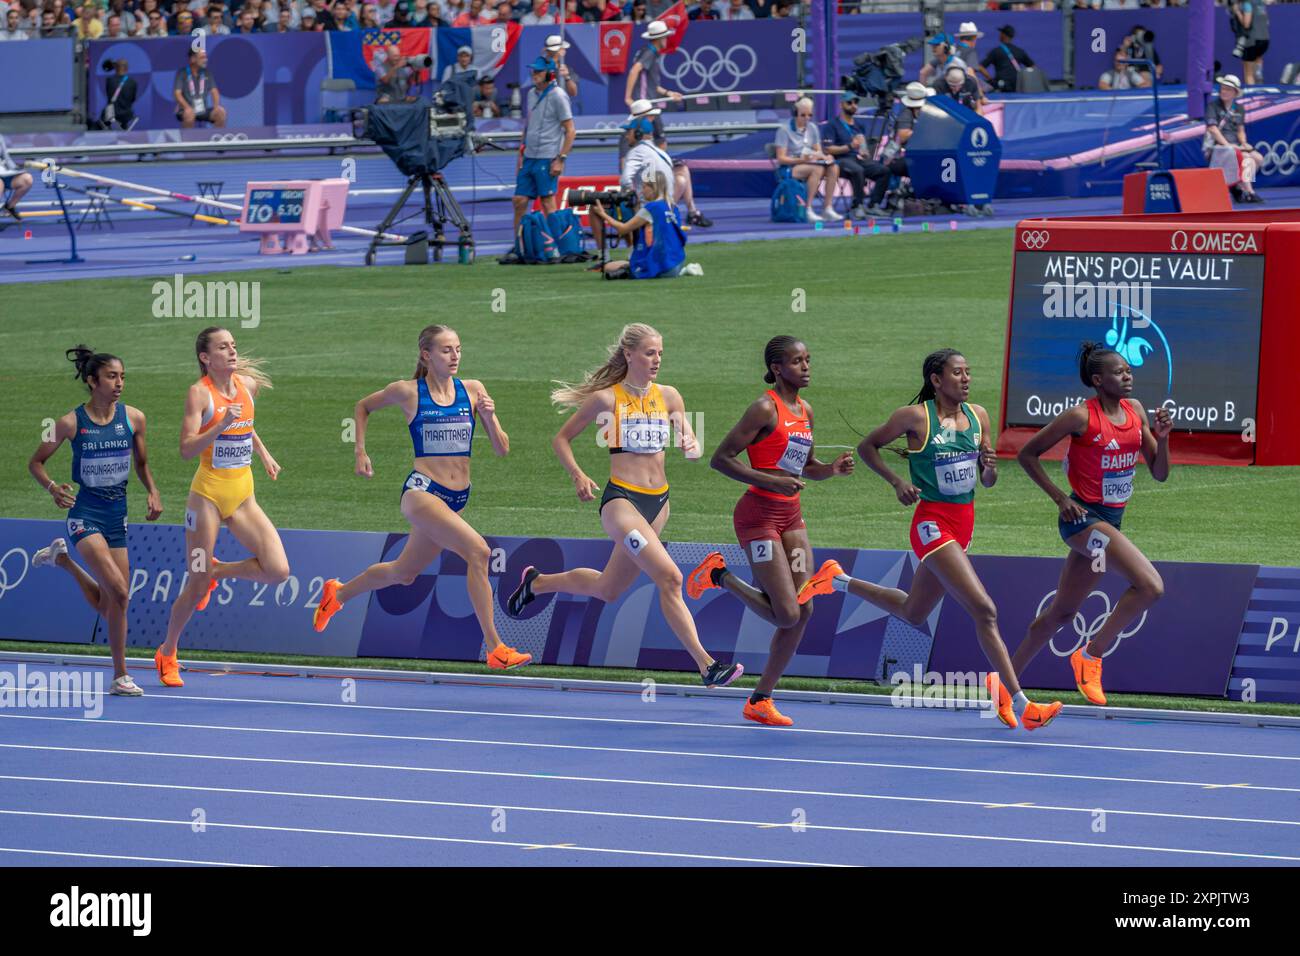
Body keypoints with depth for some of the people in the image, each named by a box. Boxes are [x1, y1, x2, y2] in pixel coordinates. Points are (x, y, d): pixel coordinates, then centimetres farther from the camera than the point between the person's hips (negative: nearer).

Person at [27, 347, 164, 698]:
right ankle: (121, 675, -9)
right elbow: (35, 462, 1)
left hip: (117, 516, 5)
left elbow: (141, 463, 16)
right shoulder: (71, 423, -9)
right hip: (84, 514, -5)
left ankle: (62, 559, 30)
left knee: (111, 607, 6)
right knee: (119, 593, -20)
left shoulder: (133, 418, 0)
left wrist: (153, 492, -3)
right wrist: (52, 487, -19)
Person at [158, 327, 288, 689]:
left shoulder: (248, 385, 6)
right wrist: (223, 424, -30)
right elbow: (187, 449, -21)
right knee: (197, 587, 0)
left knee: (277, 570, -11)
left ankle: (215, 570, 16)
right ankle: (167, 653, 23)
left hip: (243, 496, 5)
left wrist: (263, 453, 20)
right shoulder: (199, 393, -12)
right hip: (208, 495, -5)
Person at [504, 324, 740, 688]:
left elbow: (692, 447, 10)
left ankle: (537, 582, 44)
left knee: (607, 589, 18)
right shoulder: (606, 398, -6)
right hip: (621, 499, -7)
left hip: (657, 502, 7)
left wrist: (691, 447, -15)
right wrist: (578, 475, -12)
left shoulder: (668, 396, 7)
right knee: (669, 578, -22)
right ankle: (705, 665, -23)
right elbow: (561, 438, 4)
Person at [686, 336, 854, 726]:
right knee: (787, 615, -12)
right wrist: (771, 481, -23)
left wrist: (832, 469, 2)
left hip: (791, 516, 8)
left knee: (803, 611, 1)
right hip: (759, 514, -8)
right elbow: (720, 459, -15)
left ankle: (760, 700, 11)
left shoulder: (804, 411, 11)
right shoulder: (765, 408, -13)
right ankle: (720, 576, 12)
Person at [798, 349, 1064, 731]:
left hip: (962, 525, 8)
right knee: (983, 610, -18)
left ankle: (840, 581, 43)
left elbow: (987, 481, 13)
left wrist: (990, 467, -10)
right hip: (933, 523, -8)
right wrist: (897, 482, -12)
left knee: (913, 613, 22)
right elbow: (867, 446, 2)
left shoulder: (978, 415, 7)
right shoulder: (915, 416, -10)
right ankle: (1020, 705, -19)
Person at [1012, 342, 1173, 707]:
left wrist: (1162, 438, -8)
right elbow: (1027, 454, -5)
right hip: (1083, 517, -8)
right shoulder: (1081, 417, -13)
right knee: (1150, 586, -22)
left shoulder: (1135, 410, 7)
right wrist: (1060, 498, -11)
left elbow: (1159, 473, 10)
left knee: (1062, 612, 14)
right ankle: (1090, 655, -10)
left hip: (1110, 521, 8)